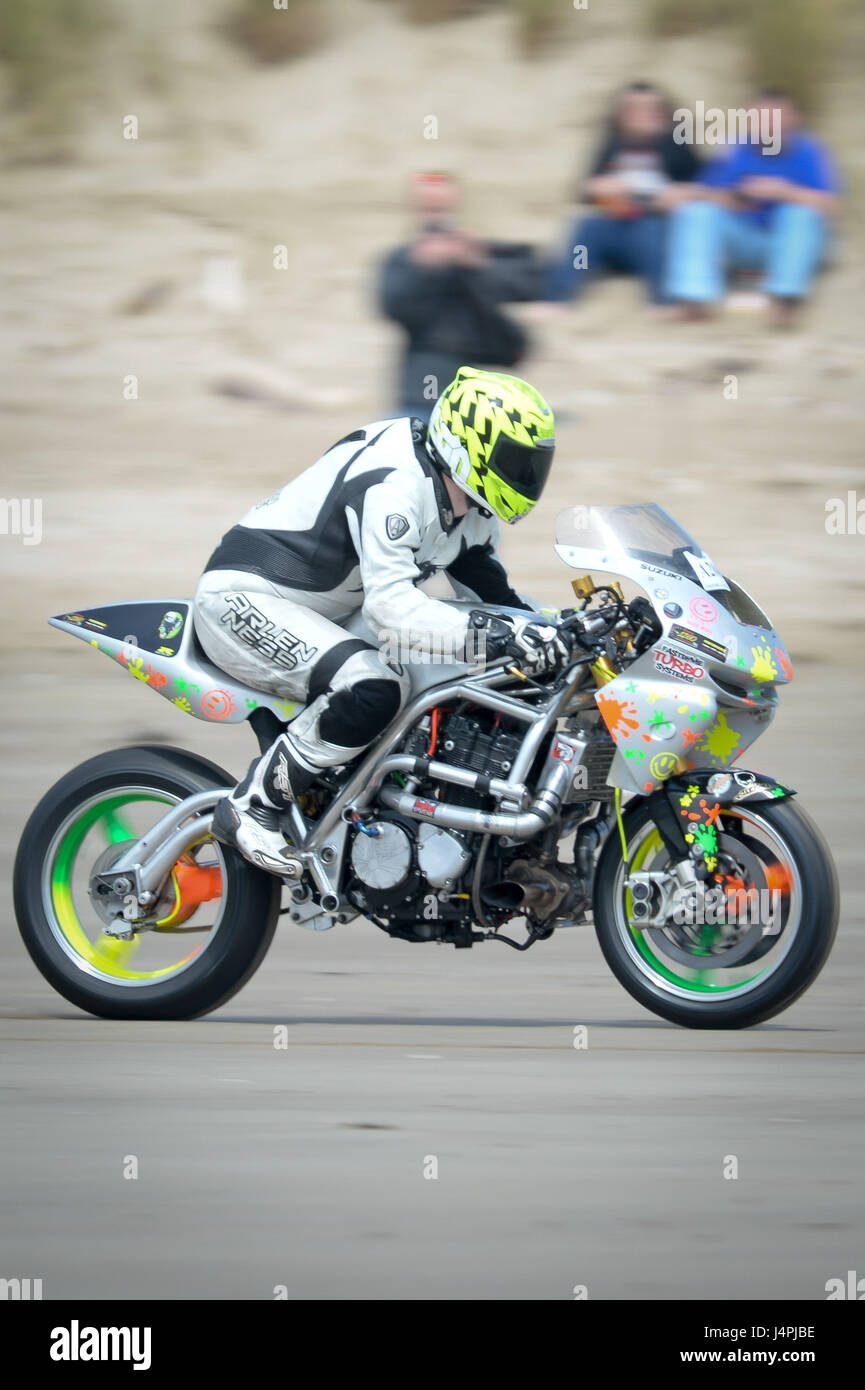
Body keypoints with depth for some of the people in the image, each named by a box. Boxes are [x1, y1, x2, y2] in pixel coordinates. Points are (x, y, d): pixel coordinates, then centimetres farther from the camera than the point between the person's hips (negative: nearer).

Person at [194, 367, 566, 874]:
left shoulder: (471, 508, 4)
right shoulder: (395, 484, -28)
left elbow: (490, 588, 17)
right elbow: (391, 603, -38)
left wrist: (545, 628, -1)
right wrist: (500, 635, -44)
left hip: (323, 612, 10)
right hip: (246, 598, -10)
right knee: (372, 686, -33)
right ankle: (252, 806, -21)